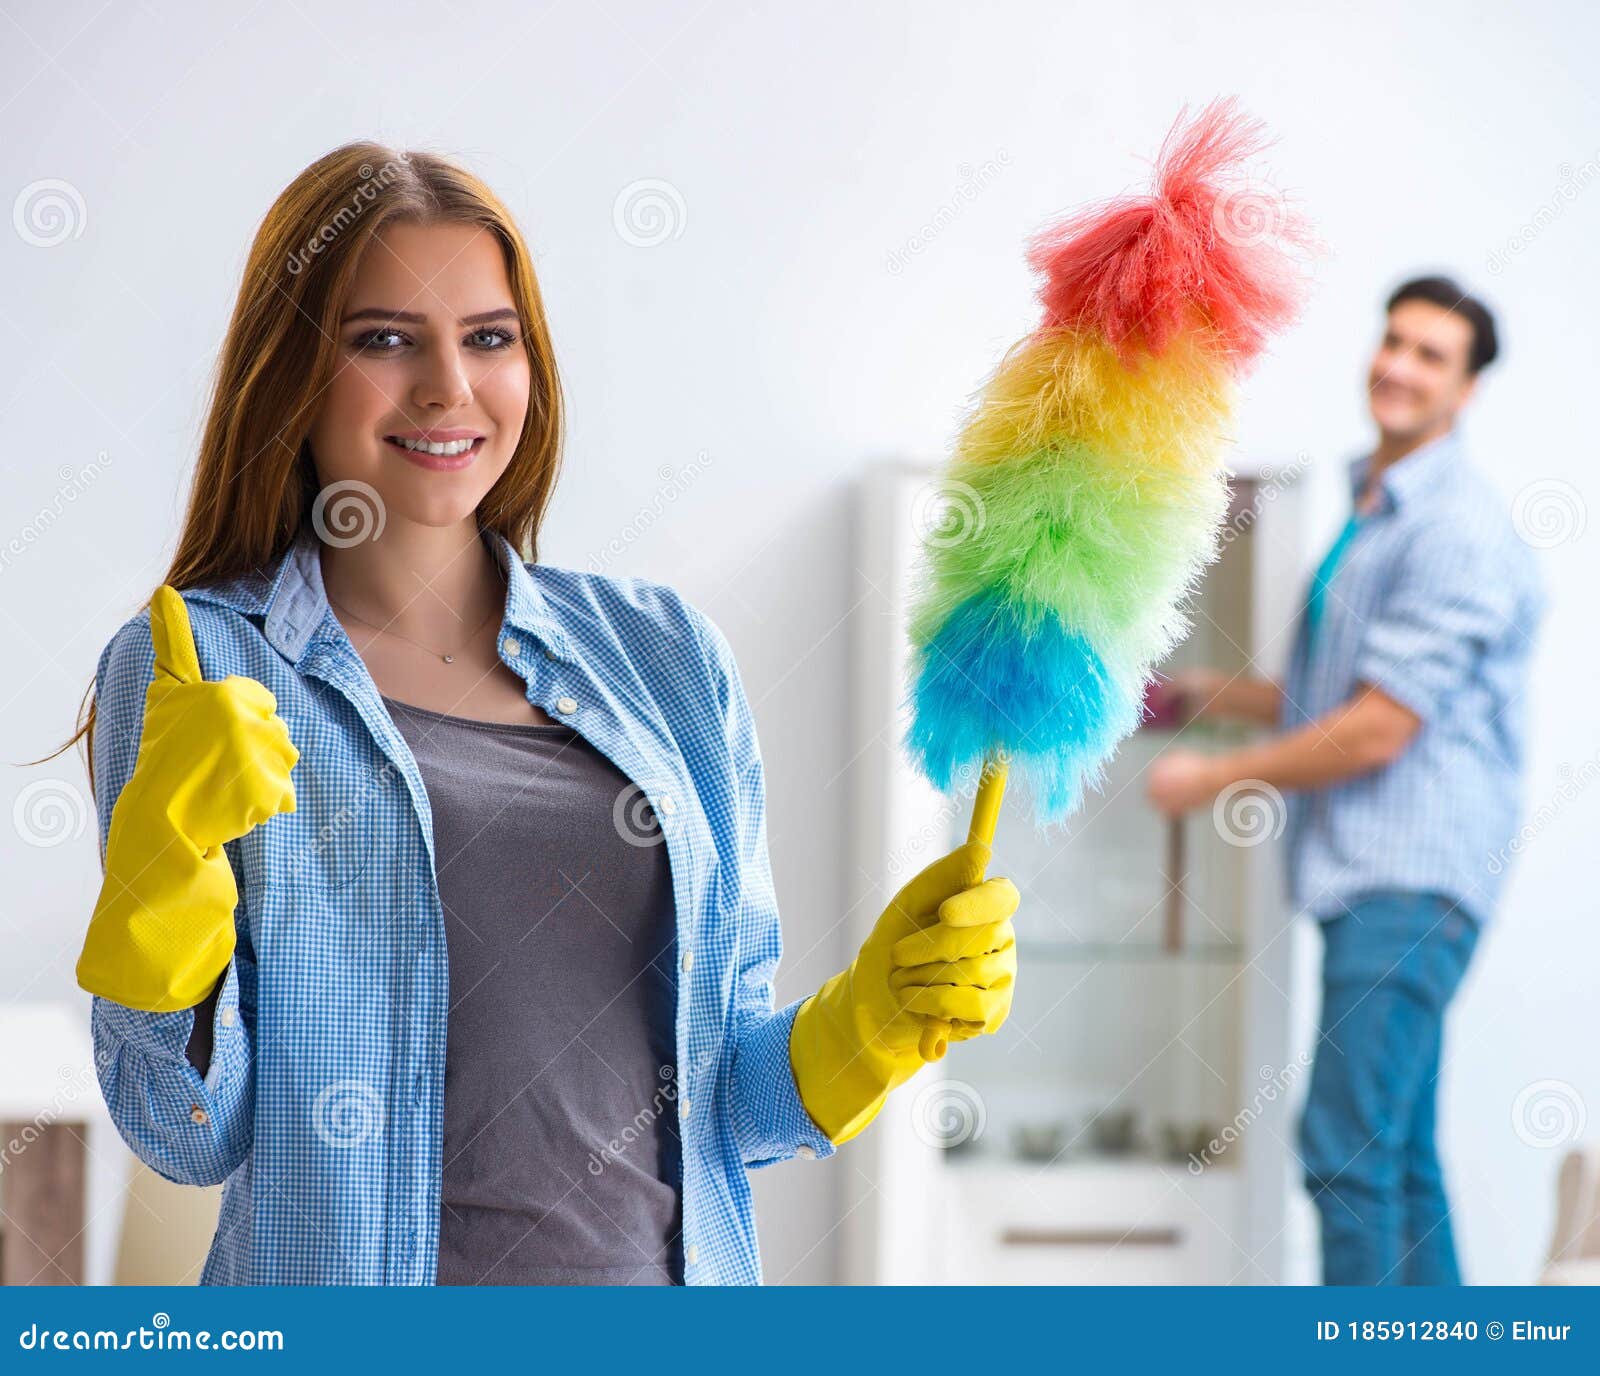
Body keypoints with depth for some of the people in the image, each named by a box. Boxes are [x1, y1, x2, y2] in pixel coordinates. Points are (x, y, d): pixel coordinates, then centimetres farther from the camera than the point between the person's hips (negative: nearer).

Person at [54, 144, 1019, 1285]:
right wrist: (160, 876, -21)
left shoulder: (664, 651, 7)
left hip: (665, 1307, 3)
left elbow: (725, 1101, 10)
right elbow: (193, 1138, -8)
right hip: (358, 1321, -3)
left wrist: (878, 1019, -8)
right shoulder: (191, 668, -3)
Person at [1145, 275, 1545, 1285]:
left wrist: (1213, 780, -8)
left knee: (1349, 1149, -14)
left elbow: (1379, 731, -17)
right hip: (1367, 876, 10)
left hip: (1411, 882, -10)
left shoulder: (1457, 532, -14)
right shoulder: (1374, 510, 18)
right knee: (1397, 1153, 11)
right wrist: (1210, 694, 22)